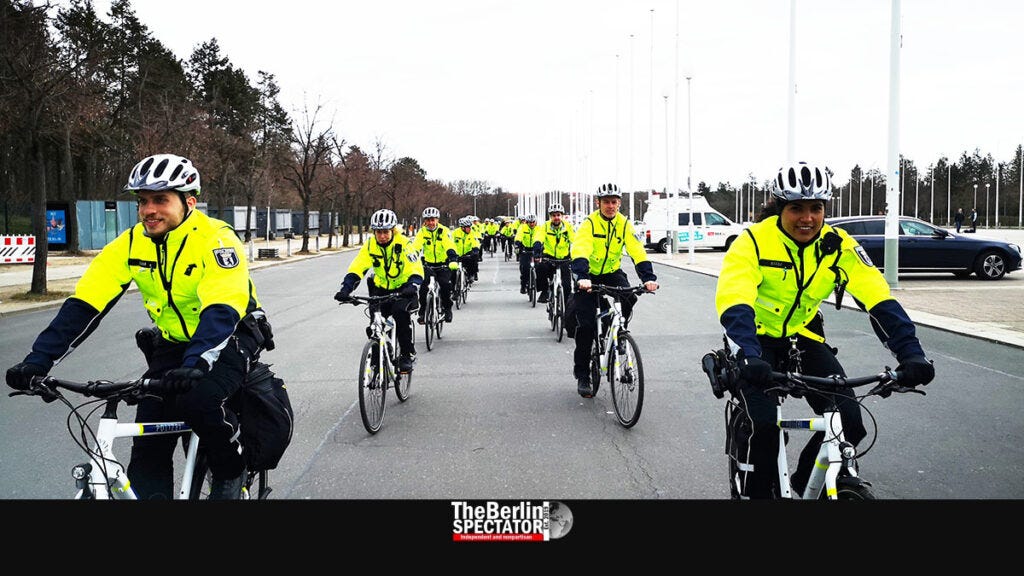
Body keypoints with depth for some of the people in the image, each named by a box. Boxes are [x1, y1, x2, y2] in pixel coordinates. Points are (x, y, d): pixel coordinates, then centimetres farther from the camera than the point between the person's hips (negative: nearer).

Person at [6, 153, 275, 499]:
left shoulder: (215, 240, -22)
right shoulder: (130, 244, -8)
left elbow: (222, 311, -35)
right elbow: (84, 305, -13)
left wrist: (196, 363, -52)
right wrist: (38, 360, -23)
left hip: (229, 340, -5)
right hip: (172, 344, 5)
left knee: (198, 399, -32)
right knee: (148, 447, -8)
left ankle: (232, 471, -5)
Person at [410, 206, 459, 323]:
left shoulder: (444, 231, -12)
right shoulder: (422, 232, -5)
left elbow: (450, 247, -25)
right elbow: (415, 247, -15)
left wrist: (453, 260, -42)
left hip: (443, 265, -2)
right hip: (428, 264, 2)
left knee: (445, 284, -23)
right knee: (423, 285, -20)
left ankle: (447, 309, -1)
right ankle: (422, 311, -4)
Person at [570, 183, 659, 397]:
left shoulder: (624, 224, -7)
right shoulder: (589, 223, -17)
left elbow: (637, 251, -16)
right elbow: (579, 250, -33)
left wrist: (648, 277, -32)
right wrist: (582, 277, -50)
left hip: (612, 273, 3)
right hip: (589, 275, -3)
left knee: (628, 298, -29)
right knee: (586, 324, -11)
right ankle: (582, 375, 3)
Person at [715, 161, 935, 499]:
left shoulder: (838, 246, -12)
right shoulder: (755, 240, -22)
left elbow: (879, 299, -21)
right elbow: (734, 302, -36)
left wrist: (911, 354, -34)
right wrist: (748, 356, -52)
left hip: (804, 337, 4)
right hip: (758, 340, -3)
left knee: (849, 421, -13)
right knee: (764, 424, -24)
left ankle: (806, 482, 13)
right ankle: (759, 492, 1)